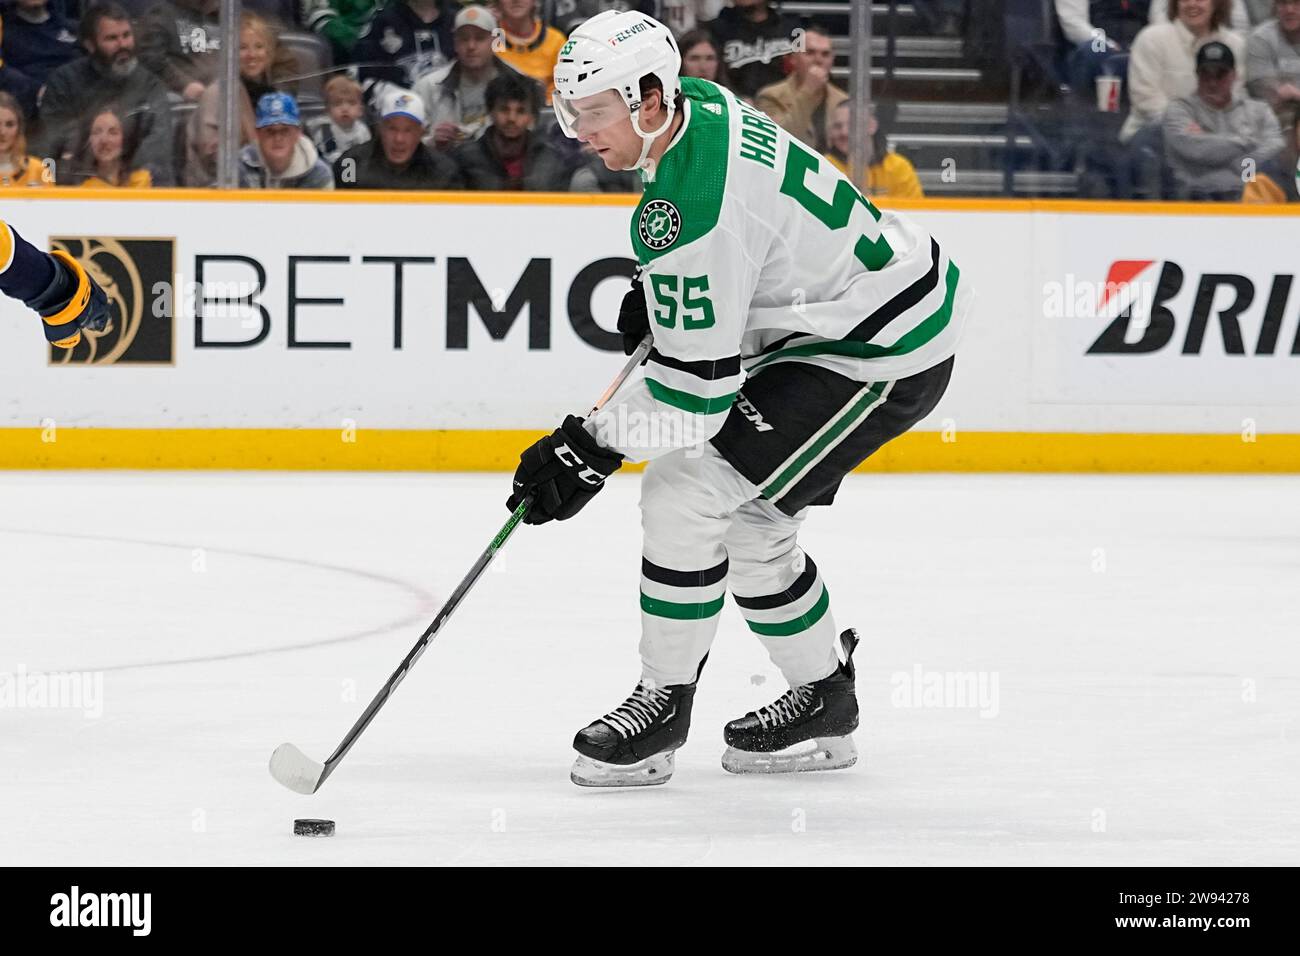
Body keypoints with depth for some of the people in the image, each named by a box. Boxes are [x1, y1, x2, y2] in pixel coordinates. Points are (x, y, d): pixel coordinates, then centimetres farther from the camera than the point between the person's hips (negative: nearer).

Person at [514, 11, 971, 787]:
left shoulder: (690, 214, -29)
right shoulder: (700, 105, 0)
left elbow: (698, 389, -27)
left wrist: (590, 448, -22)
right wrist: (657, 292, 16)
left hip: (884, 356, -11)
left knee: (687, 492, -12)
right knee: (750, 518, 17)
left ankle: (664, 704, 1)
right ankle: (825, 703, 32)